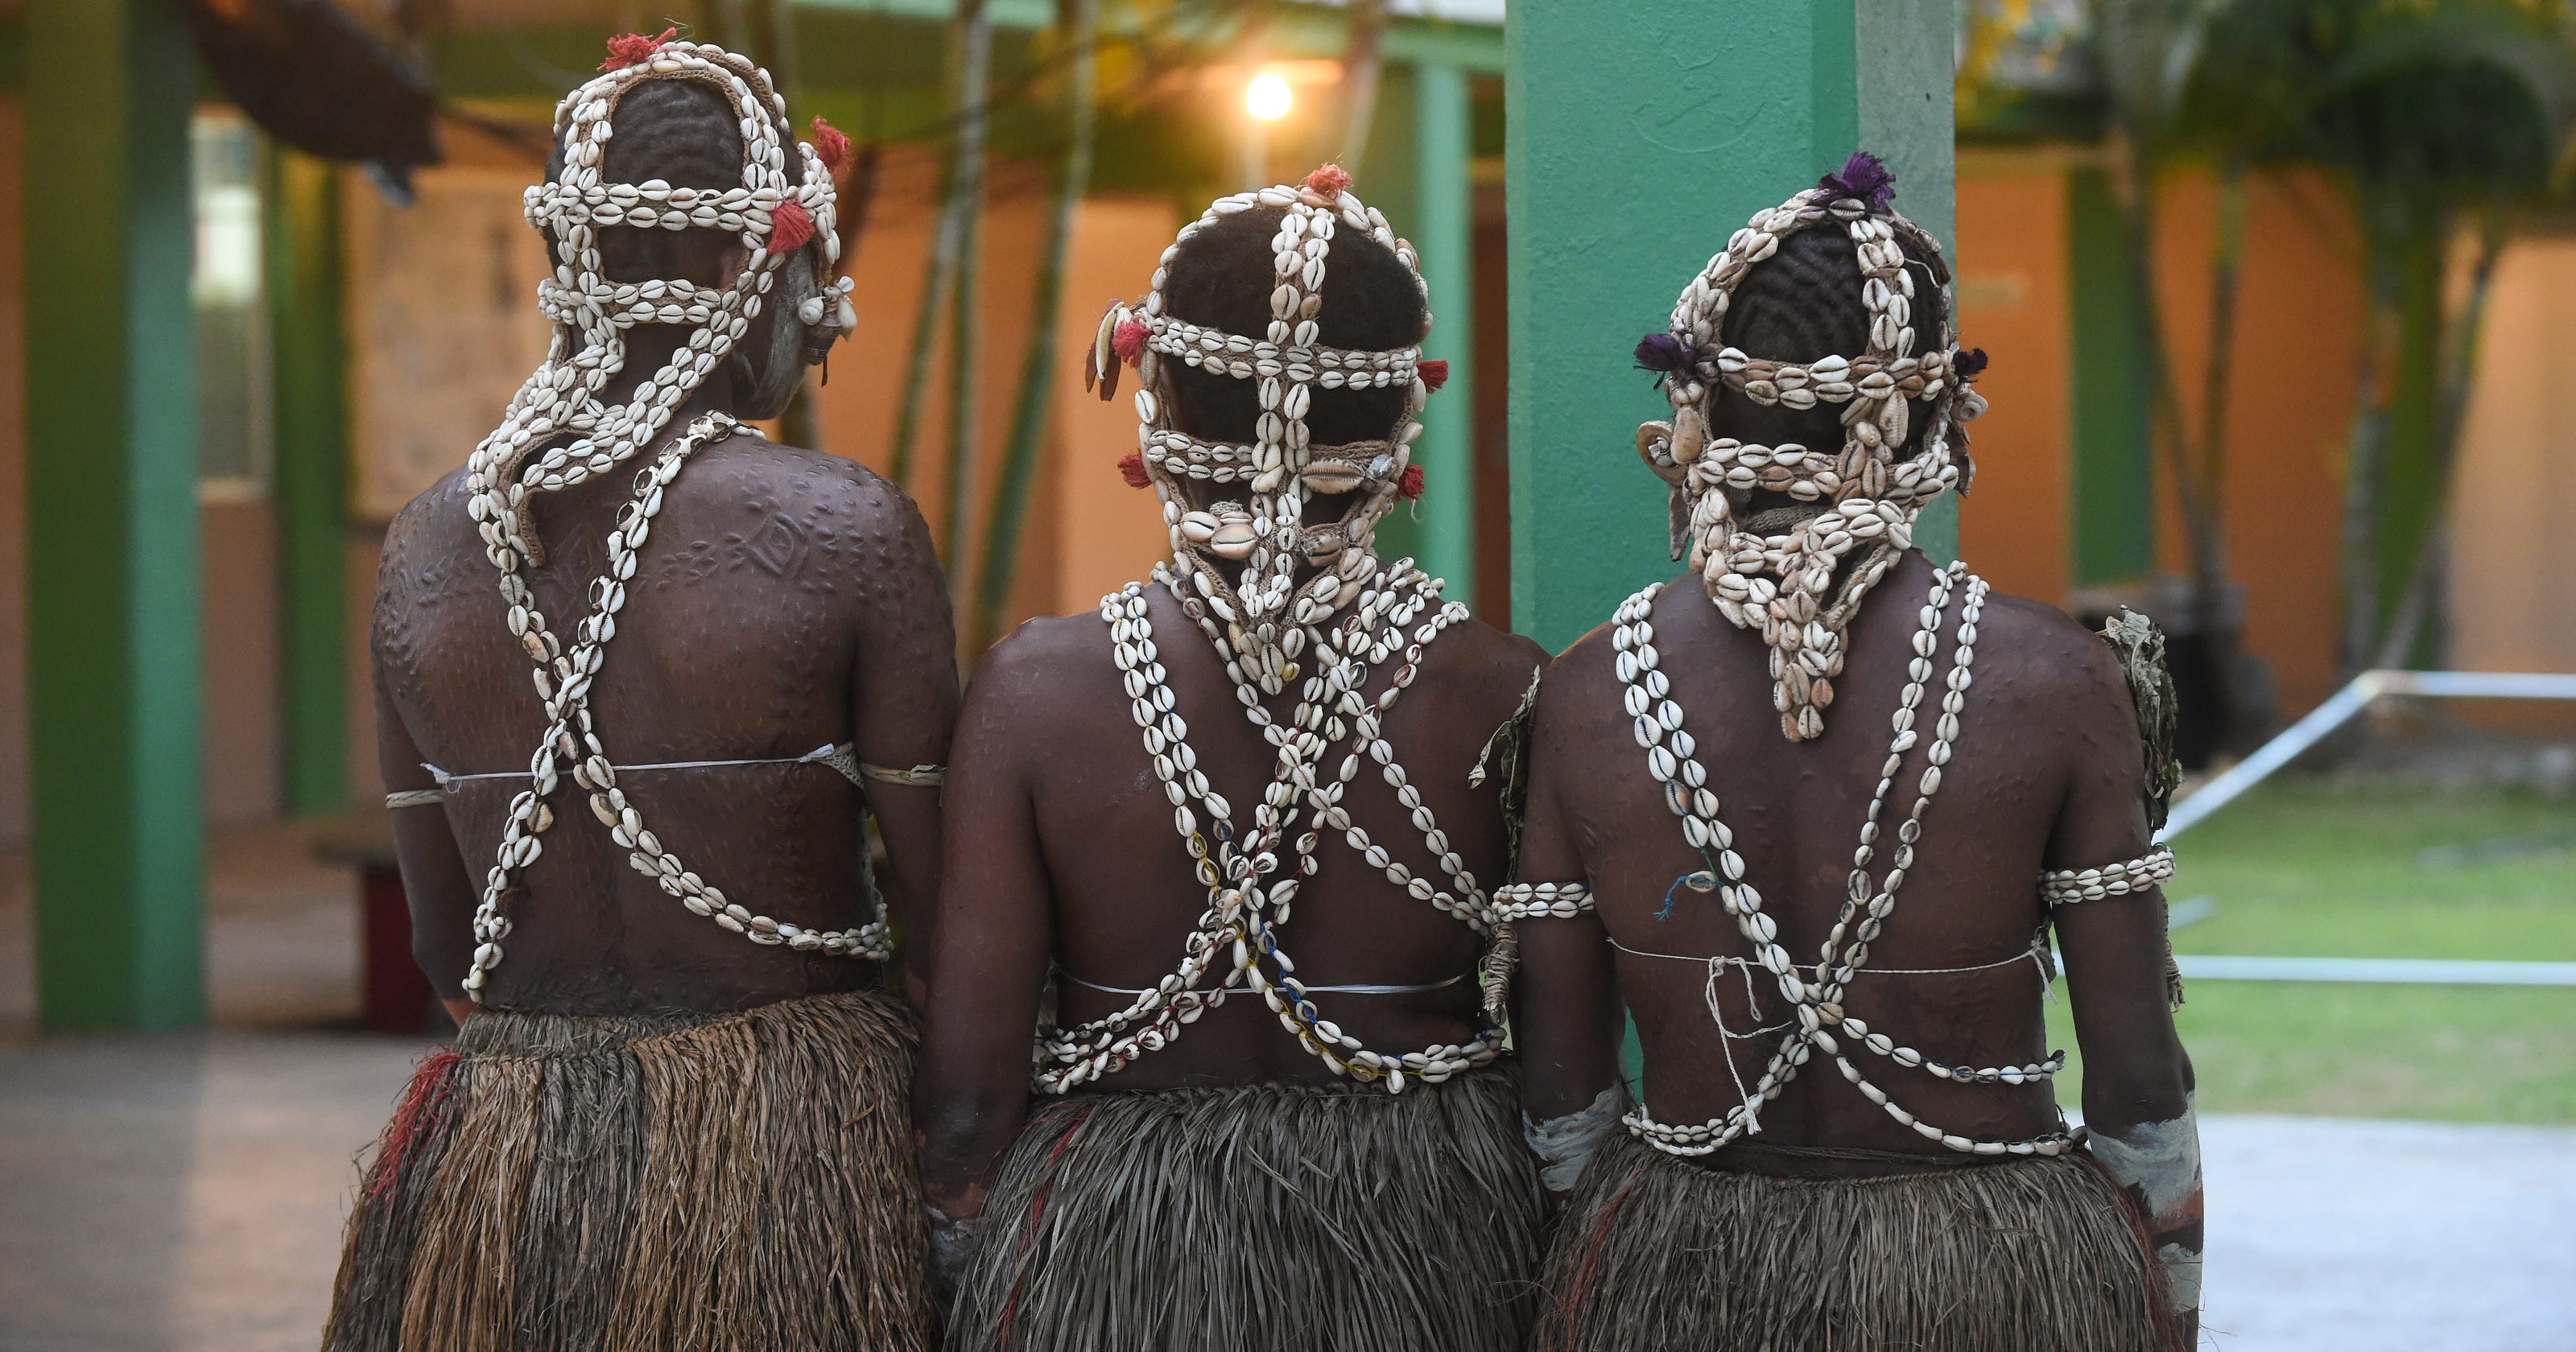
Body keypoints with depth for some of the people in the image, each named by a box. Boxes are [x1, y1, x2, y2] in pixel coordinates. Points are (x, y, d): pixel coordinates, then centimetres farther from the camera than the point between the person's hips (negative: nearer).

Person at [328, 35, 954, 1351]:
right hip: (788, 1142, -5)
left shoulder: (426, 547, 4)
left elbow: (449, 945, 10)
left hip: (496, 1154, 5)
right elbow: (940, 901, -6)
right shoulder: (847, 531, -10)